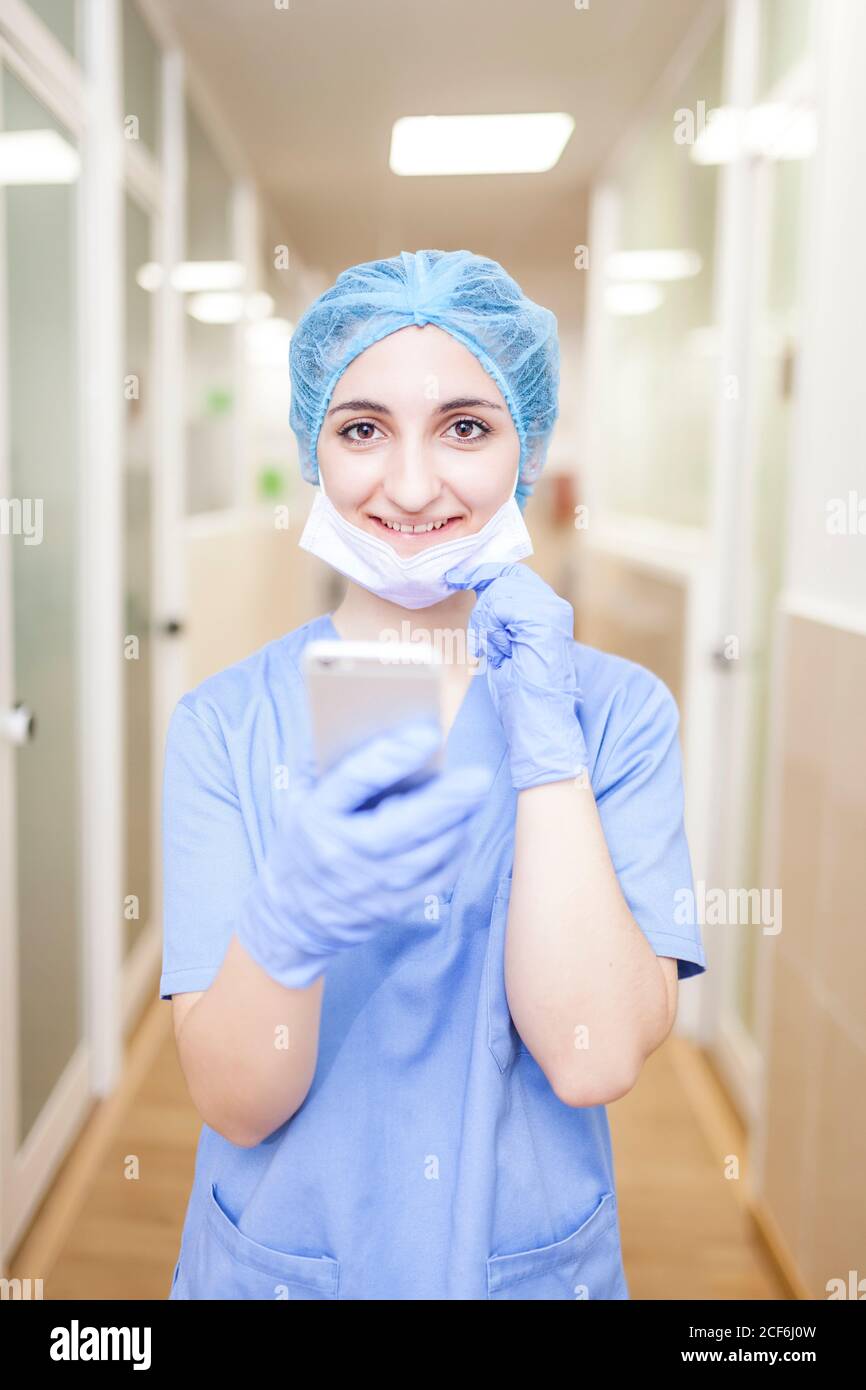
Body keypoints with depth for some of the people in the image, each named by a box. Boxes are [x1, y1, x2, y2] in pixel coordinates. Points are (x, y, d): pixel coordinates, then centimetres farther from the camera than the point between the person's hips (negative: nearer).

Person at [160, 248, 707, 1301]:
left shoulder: (618, 708, -11)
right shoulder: (222, 724, -13)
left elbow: (596, 1060, -21)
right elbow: (235, 1105, -18)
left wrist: (544, 730, -23)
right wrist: (286, 918, -37)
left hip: (534, 1264, 1)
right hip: (278, 1257, 0)